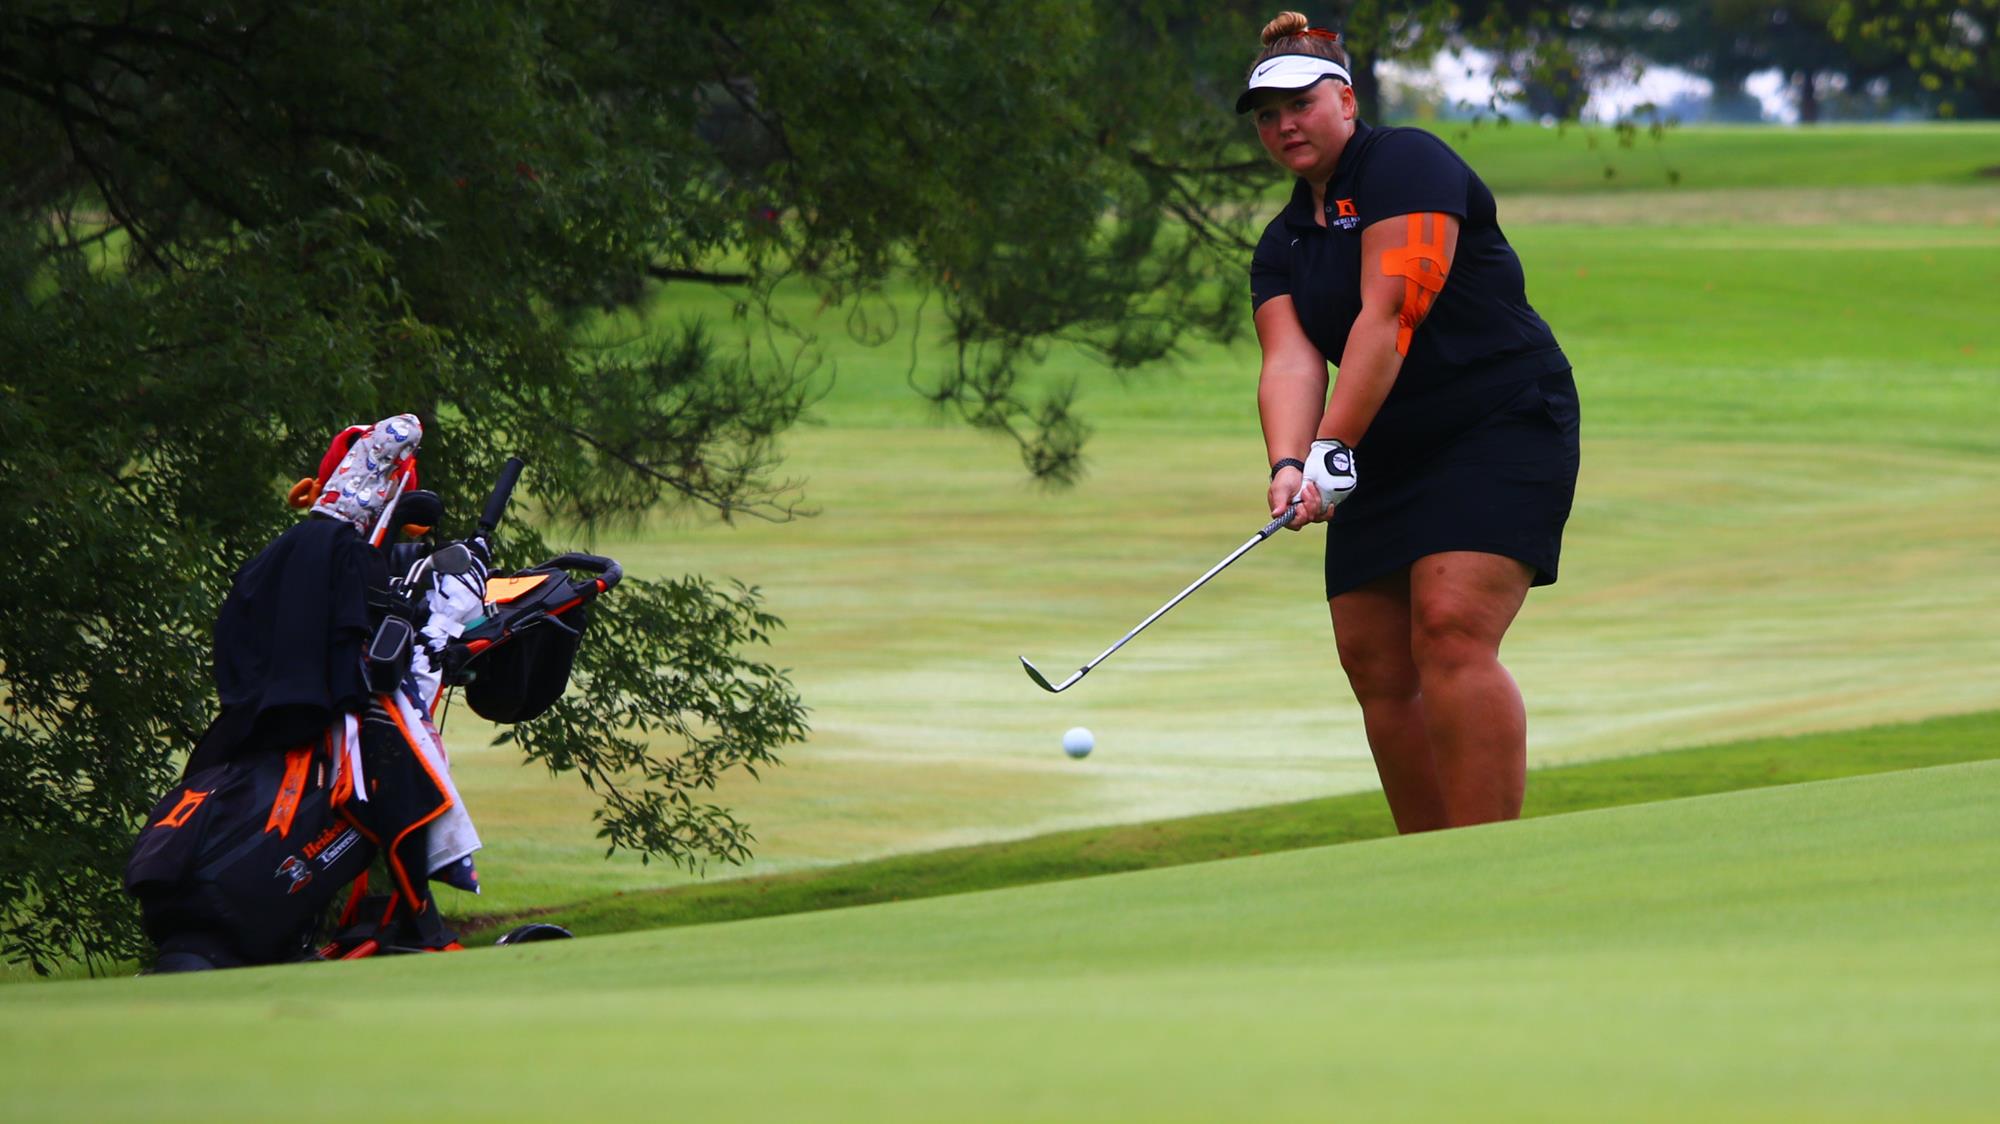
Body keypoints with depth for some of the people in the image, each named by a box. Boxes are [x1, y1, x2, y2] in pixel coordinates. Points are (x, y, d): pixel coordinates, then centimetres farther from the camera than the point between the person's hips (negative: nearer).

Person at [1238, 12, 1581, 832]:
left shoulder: (1406, 165, -9)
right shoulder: (1283, 246, 13)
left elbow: (1388, 317, -19)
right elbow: (1289, 362, -3)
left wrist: (1332, 449, -24)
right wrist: (1289, 466, -23)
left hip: (1501, 429, -8)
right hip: (1388, 459, 8)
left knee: (1452, 637, -22)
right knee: (1376, 666, 0)